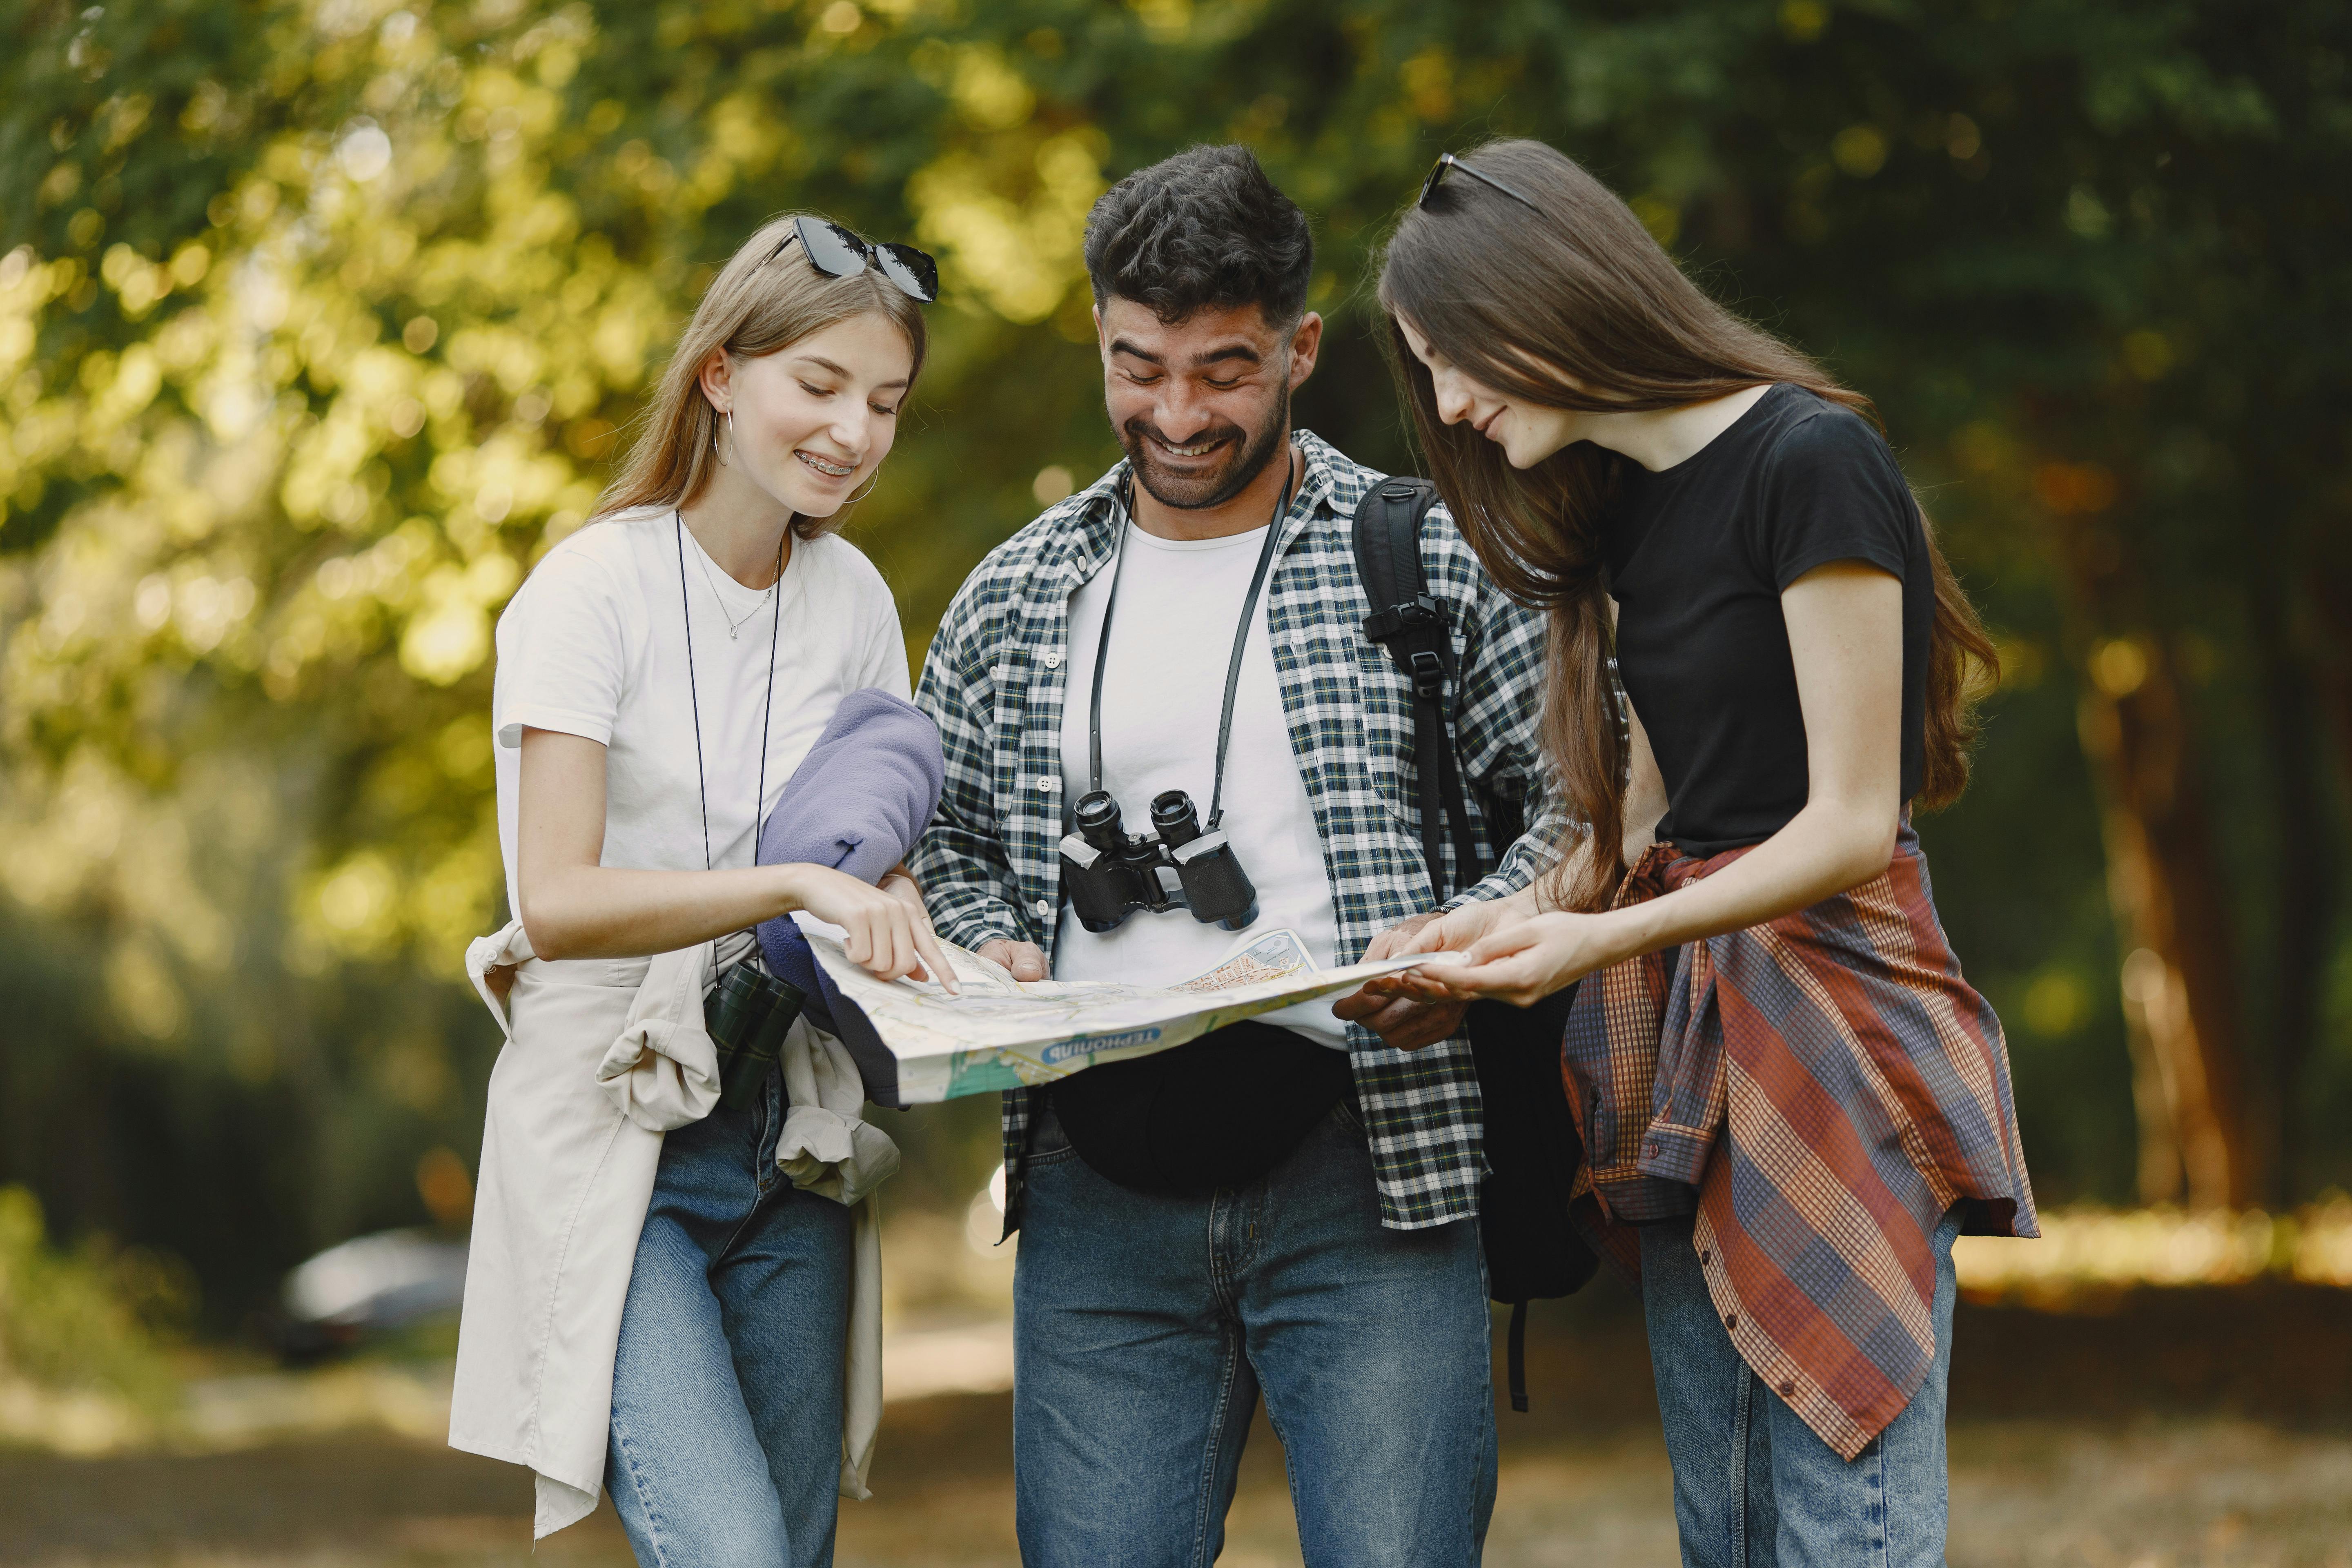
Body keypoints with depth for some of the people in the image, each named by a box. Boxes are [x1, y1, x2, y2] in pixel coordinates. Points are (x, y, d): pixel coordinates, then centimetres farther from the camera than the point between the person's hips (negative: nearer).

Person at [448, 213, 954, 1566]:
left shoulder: (853, 599, 6)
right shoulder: (596, 591, -11)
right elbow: (558, 900, -20)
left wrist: (946, 946, -8)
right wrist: (798, 884, -32)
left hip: (786, 1144, 6)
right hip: (616, 1135, -5)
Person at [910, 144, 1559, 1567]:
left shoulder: (1431, 560, 3)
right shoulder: (1015, 598, 13)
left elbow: (1576, 809, 4)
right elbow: (947, 845, 21)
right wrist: (994, 949, 0)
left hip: (1367, 1179, -3)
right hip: (1099, 1190, 3)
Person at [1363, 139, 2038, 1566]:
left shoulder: (1810, 460, -12)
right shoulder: (1623, 508, 14)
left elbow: (1850, 825, -15)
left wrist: (1599, 942, -22)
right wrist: (1505, 930, -3)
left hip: (1831, 1011, -8)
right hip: (1684, 1044, 9)